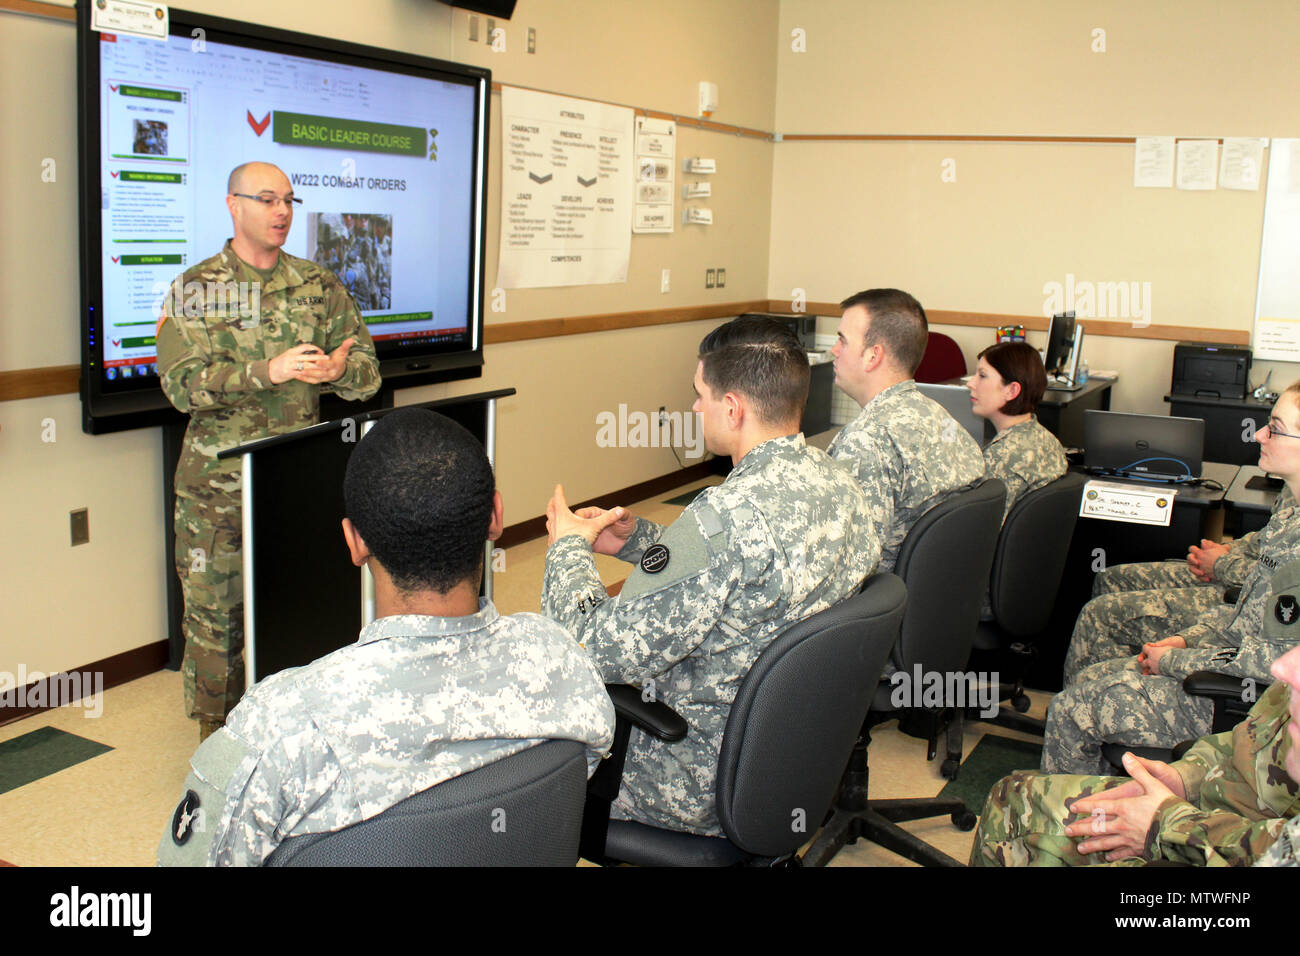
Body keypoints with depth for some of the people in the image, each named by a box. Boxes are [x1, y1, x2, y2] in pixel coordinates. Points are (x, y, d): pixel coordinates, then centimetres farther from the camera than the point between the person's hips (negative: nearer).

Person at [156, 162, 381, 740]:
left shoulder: (319, 287, 9)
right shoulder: (195, 290, 0)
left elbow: (367, 373, 6)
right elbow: (182, 384, -11)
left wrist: (340, 369, -18)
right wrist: (268, 371, -24)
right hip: (217, 481, -2)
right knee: (214, 606, 4)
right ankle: (217, 733, 20)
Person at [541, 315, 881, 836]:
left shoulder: (728, 518, -32)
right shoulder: (838, 483, -4)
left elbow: (601, 652, -25)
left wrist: (568, 548, -8)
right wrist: (639, 538, 8)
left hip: (702, 792, -8)